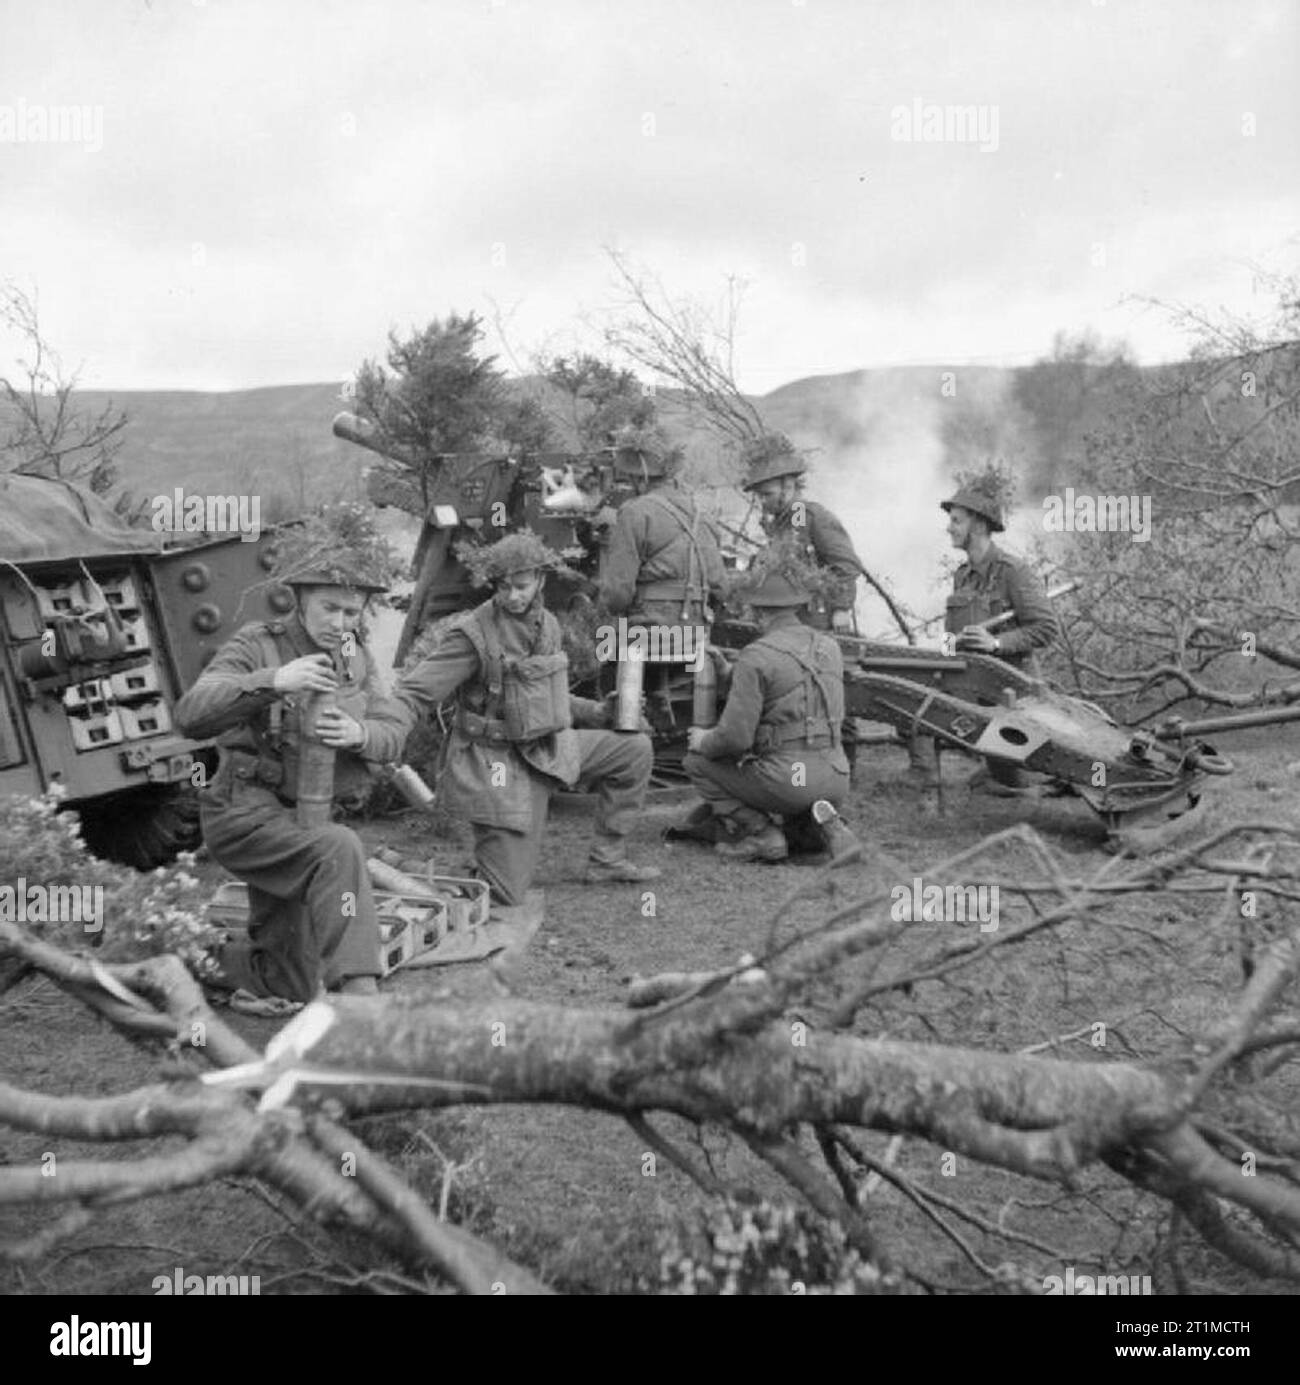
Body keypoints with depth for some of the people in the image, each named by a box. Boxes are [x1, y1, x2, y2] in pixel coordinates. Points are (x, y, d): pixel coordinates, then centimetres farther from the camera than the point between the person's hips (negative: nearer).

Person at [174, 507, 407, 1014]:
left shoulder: (356, 658, 7)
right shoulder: (256, 646, -11)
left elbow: (394, 734, 1)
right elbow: (191, 715, -24)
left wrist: (358, 735, -23)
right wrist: (271, 681, -38)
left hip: (309, 816, 7)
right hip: (247, 813, -7)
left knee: (290, 993, 11)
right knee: (340, 849, -38)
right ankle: (359, 990, -39)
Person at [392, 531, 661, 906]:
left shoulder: (547, 624, 6)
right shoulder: (472, 633, -17)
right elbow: (413, 694, -21)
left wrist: (596, 711, 14)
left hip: (549, 747, 8)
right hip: (499, 763, -7)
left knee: (635, 748, 5)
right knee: (507, 894, -9)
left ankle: (606, 860, 14)